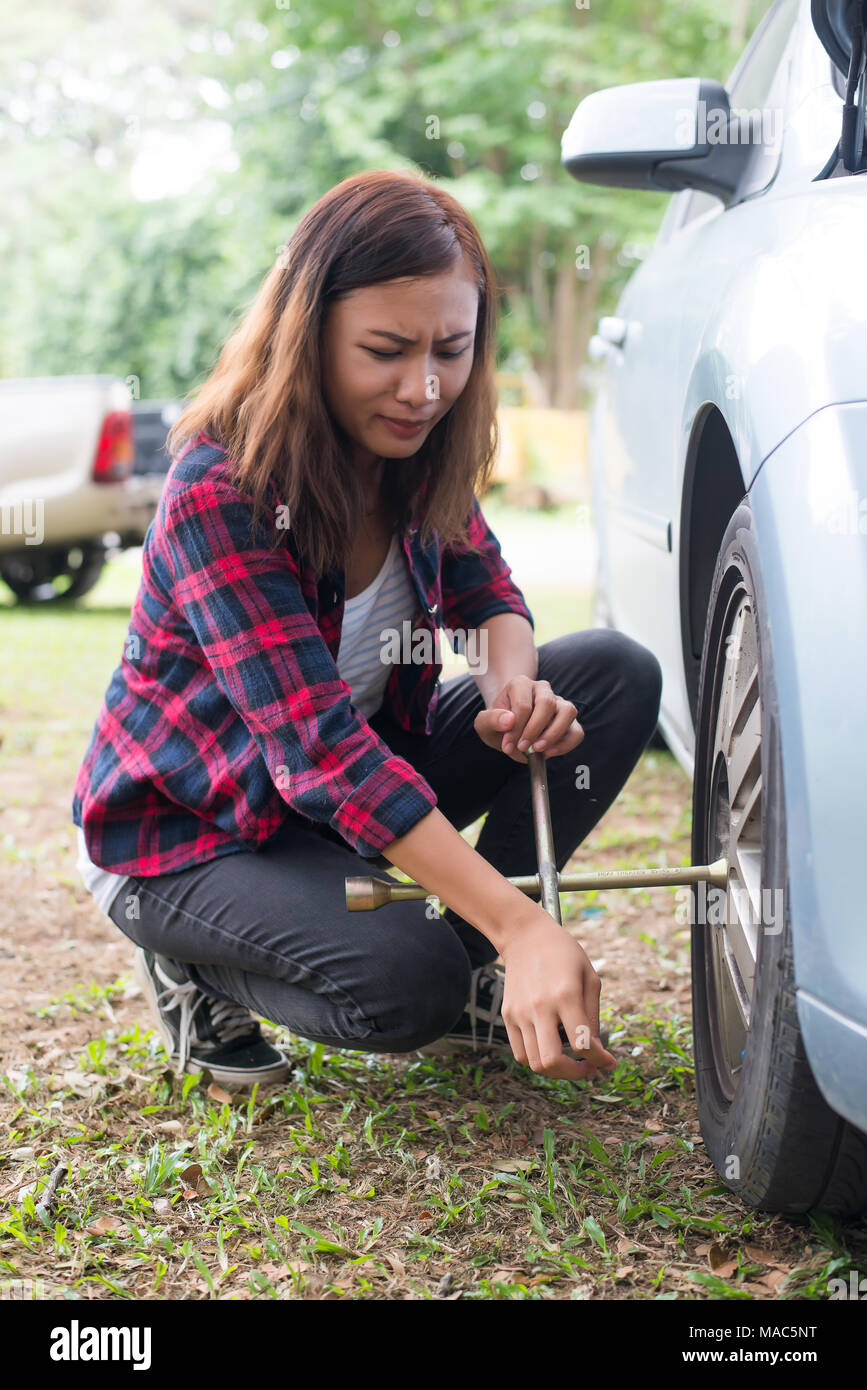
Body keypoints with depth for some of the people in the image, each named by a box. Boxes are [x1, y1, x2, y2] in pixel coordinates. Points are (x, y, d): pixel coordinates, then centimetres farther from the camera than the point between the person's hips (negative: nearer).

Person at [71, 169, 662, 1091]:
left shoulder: (416, 455, -9)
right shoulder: (221, 489, -30)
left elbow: (487, 598, 2)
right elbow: (319, 748, -37)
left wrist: (512, 686, -25)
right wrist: (520, 924, -44)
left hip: (367, 769, 7)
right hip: (187, 830, -7)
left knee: (616, 675, -9)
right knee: (403, 982, -32)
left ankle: (467, 963, 0)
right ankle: (196, 967, 0)